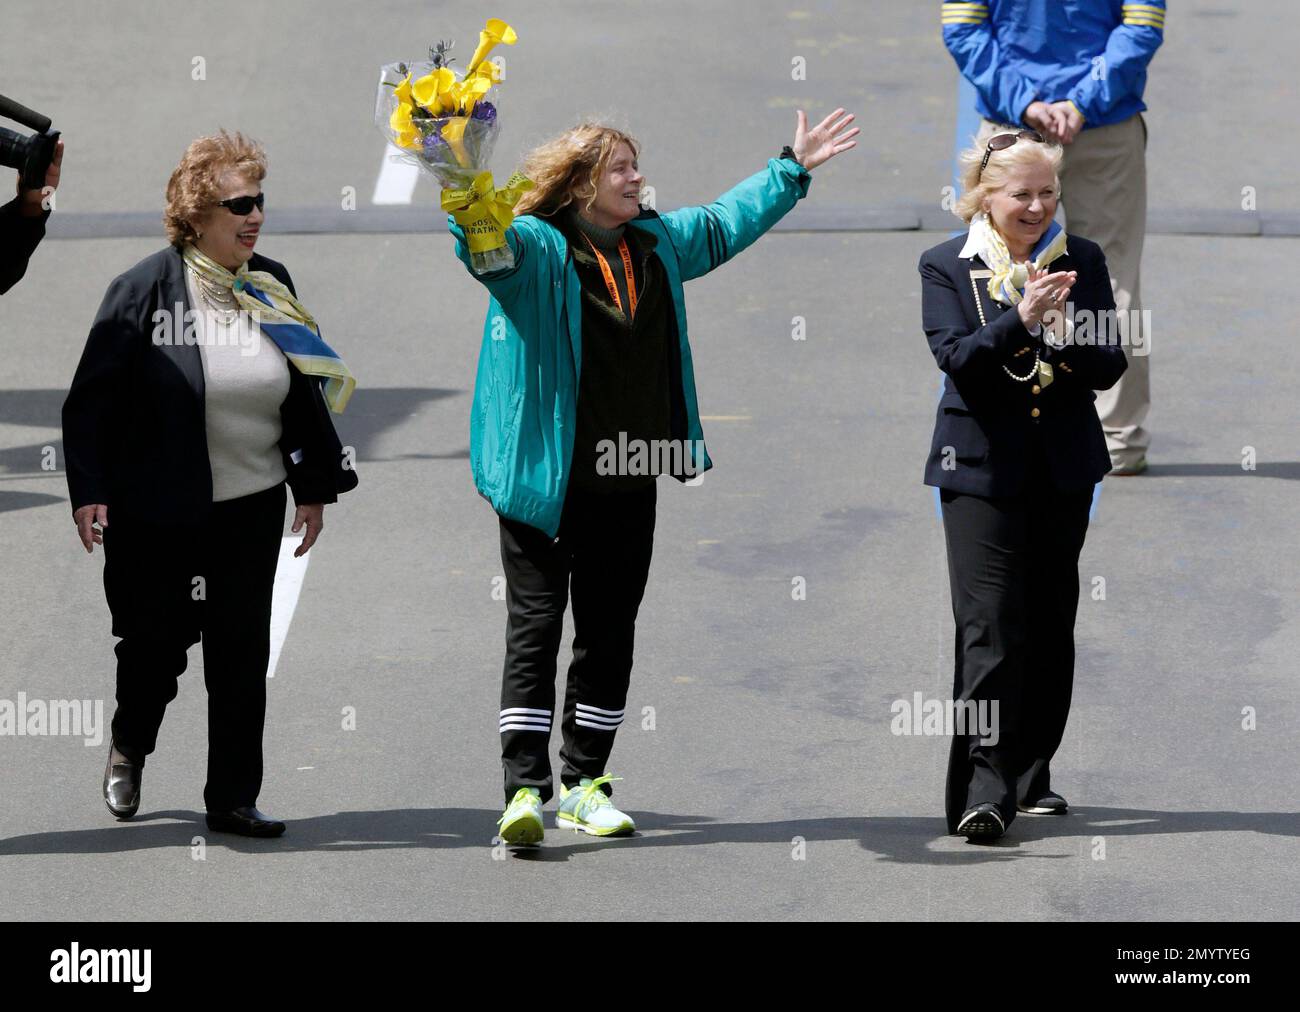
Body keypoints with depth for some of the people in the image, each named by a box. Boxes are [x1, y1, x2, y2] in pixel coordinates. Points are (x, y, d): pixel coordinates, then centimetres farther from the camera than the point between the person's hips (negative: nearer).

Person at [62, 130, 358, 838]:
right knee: (154, 639, 7)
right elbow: (93, 397, -8)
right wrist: (89, 490, -12)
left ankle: (233, 798, 10)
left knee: (241, 651, 3)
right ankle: (129, 746, 37)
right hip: (157, 509, -4)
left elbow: (305, 393, 14)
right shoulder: (146, 289, -9)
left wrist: (314, 486, 12)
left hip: (252, 507, 4)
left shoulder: (271, 288, 5)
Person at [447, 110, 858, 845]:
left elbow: (725, 224, 30)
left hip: (629, 481, 7)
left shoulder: (657, 243, 13)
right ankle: (526, 788, -12)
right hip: (546, 480, -6)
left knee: (610, 634, 9)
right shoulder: (534, 247, -8)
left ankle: (585, 784, 18)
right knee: (536, 626, -9)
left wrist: (794, 170, 35)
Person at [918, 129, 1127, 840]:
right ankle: (984, 789, -14)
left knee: (1051, 625, 9)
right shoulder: (946, 267, -1)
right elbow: (957, 360, -13)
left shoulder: (1081, 260, 6)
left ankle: (1031, 775, 20)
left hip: (1064, 466, 3)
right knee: (989, 628, -11)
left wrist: (1068, 339, -18)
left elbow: (1110, 368, 2)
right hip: (983, 465, -3)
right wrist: (1021, 317, -26)